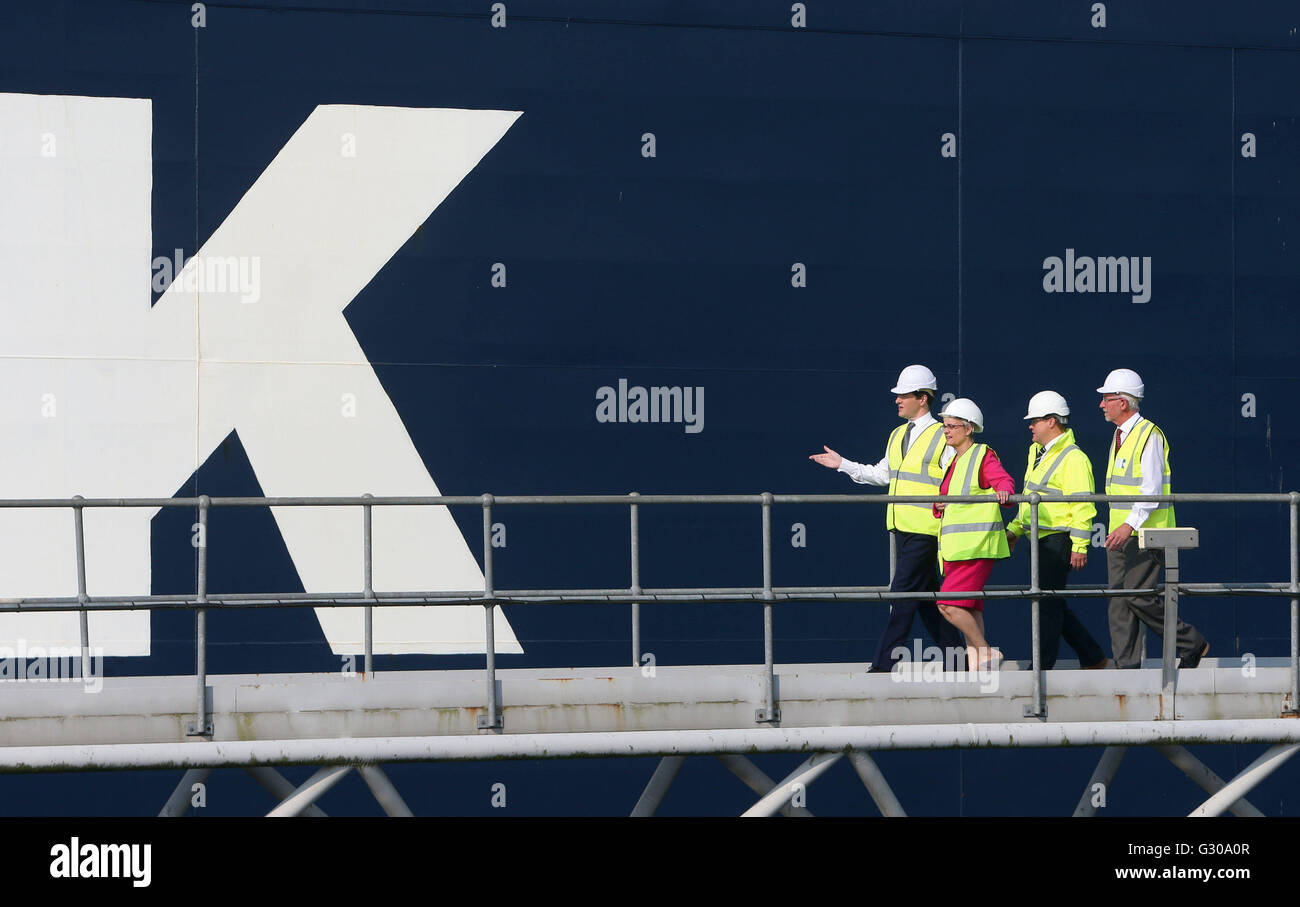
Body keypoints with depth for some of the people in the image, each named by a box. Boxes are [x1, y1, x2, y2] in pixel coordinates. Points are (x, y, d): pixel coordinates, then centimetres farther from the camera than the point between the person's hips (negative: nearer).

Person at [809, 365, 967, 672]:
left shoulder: (942, 437, -7)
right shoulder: (897, 436, 17)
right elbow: (882, 474, 25)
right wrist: (843, 464, 22)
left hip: (925, 530, -8)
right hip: (901, 528, 8)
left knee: (903, 593, -11)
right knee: (926, 594, 11)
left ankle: (883, 664, -12)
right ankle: (956, 656, 18)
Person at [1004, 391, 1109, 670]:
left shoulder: (1073, 459, -14)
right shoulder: (1036, 452, 15)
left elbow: (1083, 505, -18)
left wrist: (1079, 546, -21)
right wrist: (1014, 529, 26)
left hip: (1058, 540, -10)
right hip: (1040, 540, 10)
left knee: (1047, 604, -7)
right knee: (1053, 605, 12)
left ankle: (1043, 667, -3)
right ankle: (1094, 660, 20)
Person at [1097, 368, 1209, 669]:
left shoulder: (1149, 435, -13)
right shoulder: (1120, 436, 16)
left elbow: (1152, 489, -20)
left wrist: (1130, 525, -28)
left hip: (1147, 532, -9)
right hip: (1121, 532, 9)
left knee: (1138, 596, -12)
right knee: (1119, 599, 3)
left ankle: (1191, 644, 3)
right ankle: (1127, 666, 4)